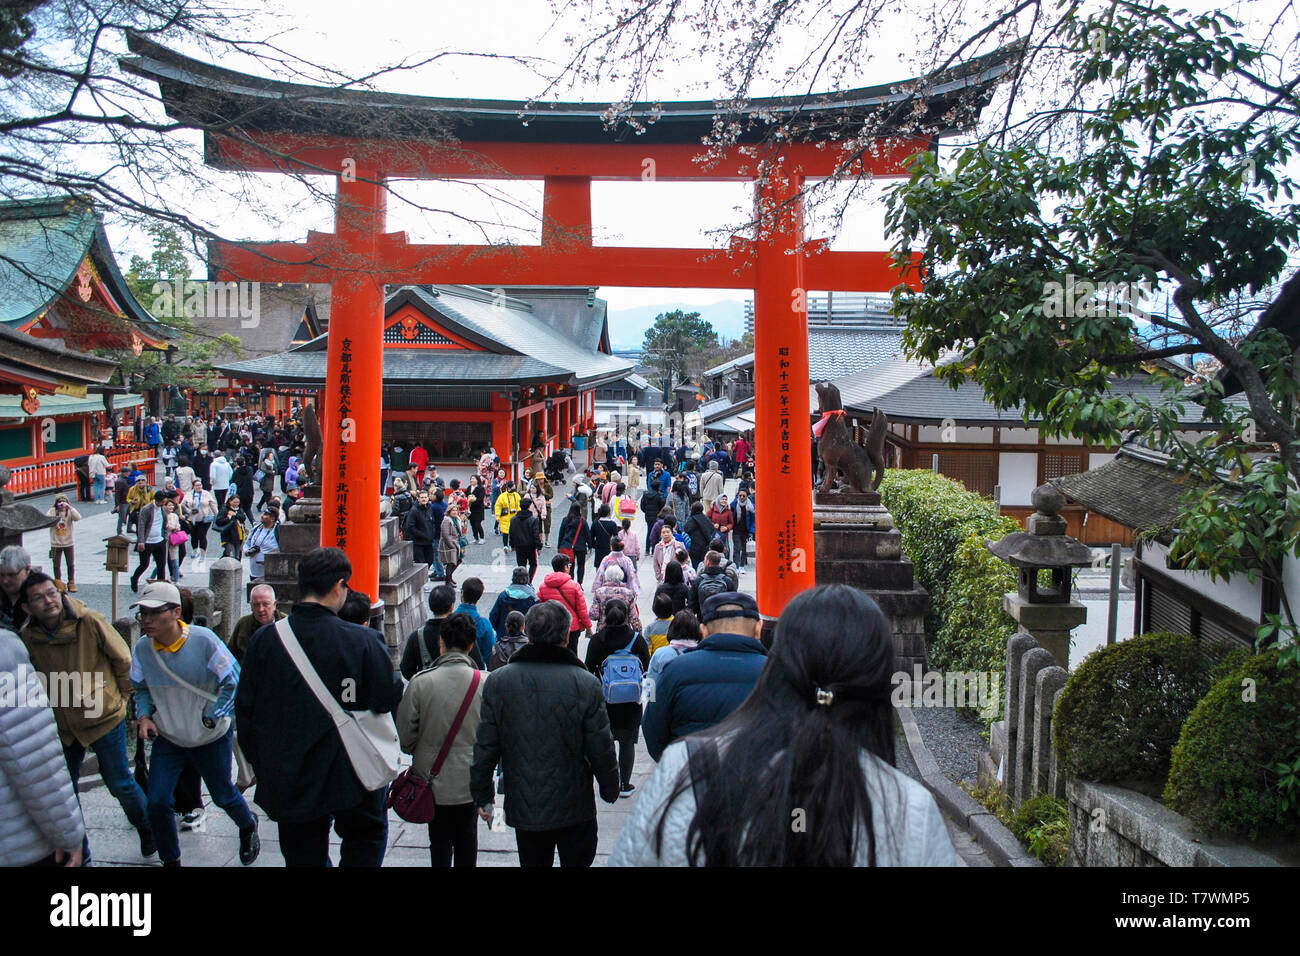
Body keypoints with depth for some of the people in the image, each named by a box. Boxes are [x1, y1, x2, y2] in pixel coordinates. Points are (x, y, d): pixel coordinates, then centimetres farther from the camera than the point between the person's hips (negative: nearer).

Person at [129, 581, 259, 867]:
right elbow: (141, 688, 10)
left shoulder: (203, 640, -23)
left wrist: (210, 719, -17)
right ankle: (170, 860, 18)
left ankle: (248, 826, 47)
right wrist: (144, 716, -8)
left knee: (223, 795, 14)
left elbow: (234, 682, -14)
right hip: (167, 738, 3)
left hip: (212, 738, -3)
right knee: (157, 803, -6)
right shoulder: (142, 649, -10)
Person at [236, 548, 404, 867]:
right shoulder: (363, 641, -19)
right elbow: (388, 700, -12)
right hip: (350, 777, -2)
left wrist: (259, 765, 12)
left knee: (303, 855, 18)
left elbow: (246, 709, 0)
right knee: (367, 834, 23)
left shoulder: (264, 640, -8)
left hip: (287, 780, 3)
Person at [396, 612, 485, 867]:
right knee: (466, 840, 18)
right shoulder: (484, 683, -14)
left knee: (439, 840, 16)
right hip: (469, 780, 1)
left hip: (432, 779, -1)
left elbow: (405, 734, -10)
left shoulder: (421, 682, -16)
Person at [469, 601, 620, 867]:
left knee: (532, 861, 17)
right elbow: (601, 749, -10)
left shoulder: (498, 681, -7)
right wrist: (610, 789, 8)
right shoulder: (586, 684, -14)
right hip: (574, 807, -2)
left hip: (523, 808, 2)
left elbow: (484, 746, -3)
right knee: (578, 860, 15)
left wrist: (481, 795, 10)